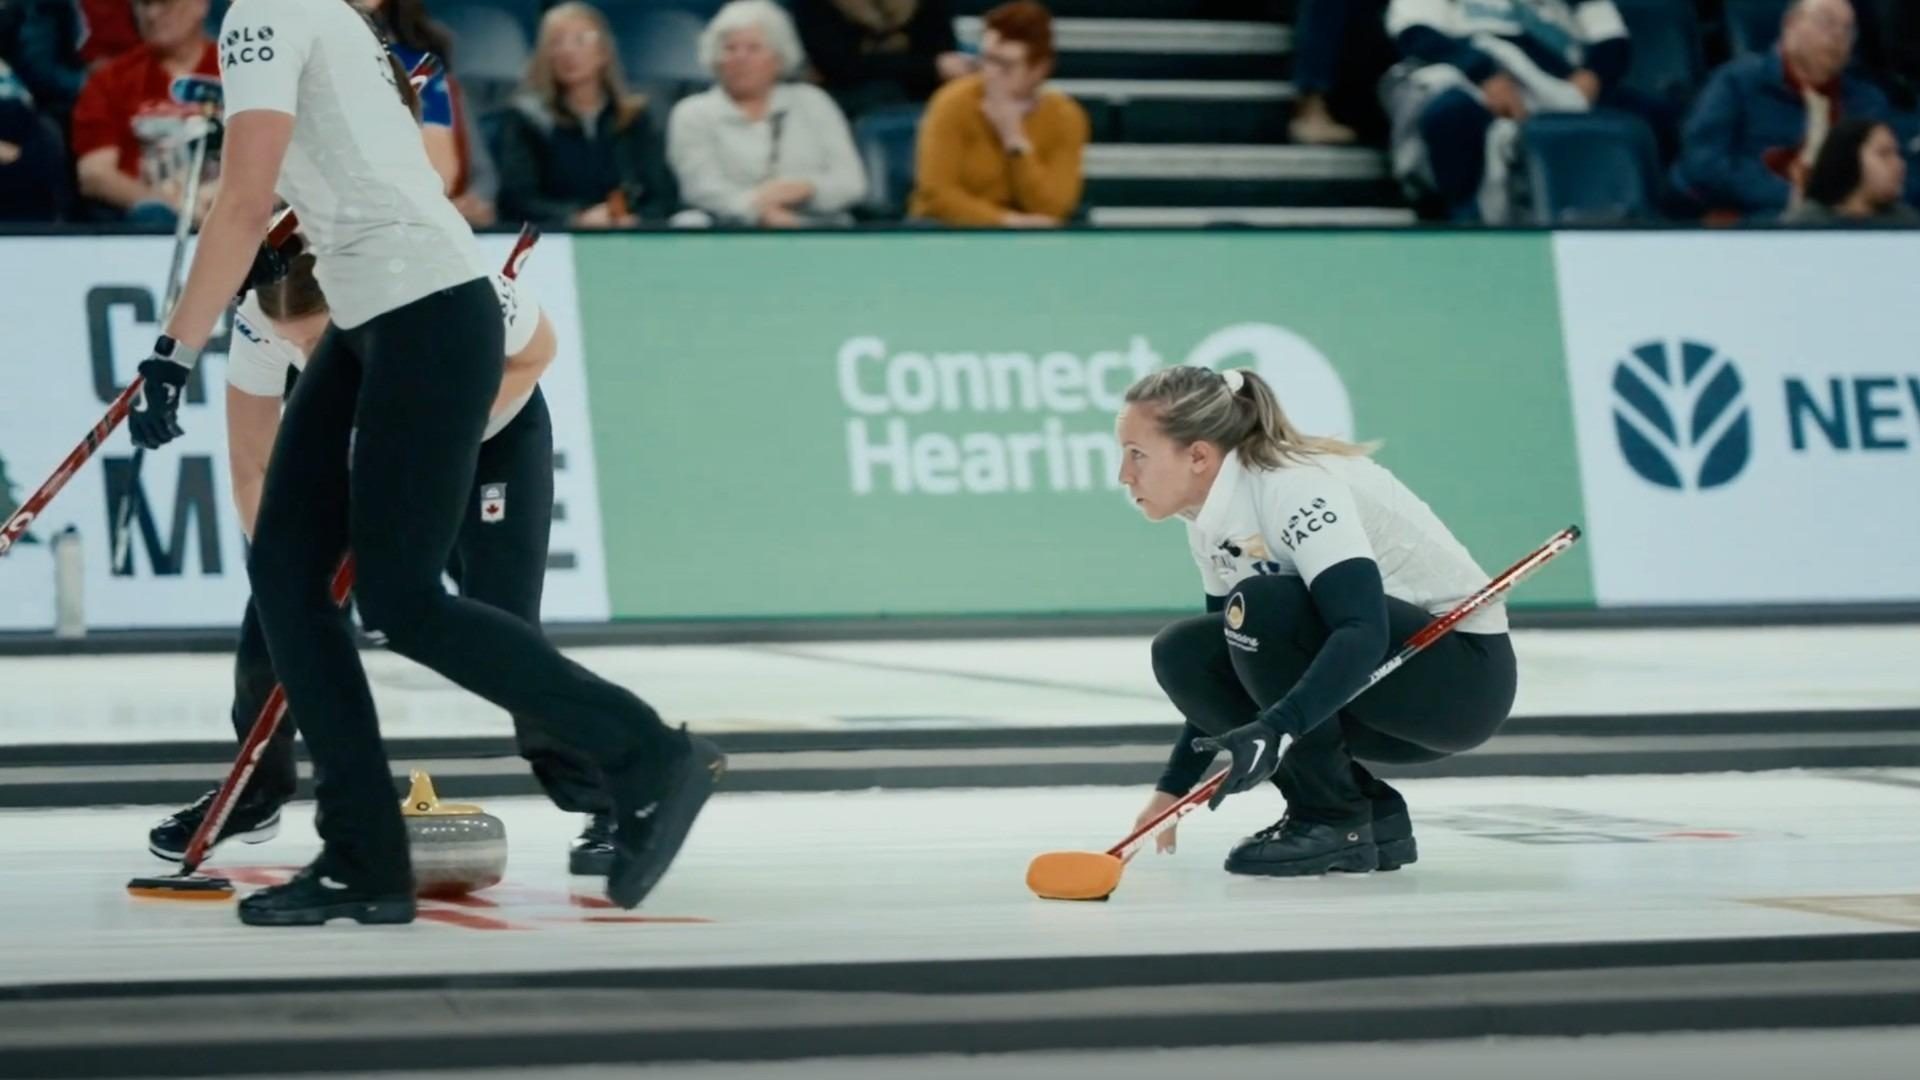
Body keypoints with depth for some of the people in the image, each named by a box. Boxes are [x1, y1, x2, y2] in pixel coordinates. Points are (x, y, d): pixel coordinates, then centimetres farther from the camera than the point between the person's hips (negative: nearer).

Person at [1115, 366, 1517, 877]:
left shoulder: (1297, 486, -25)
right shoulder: (1212, 520, 3)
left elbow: (1364, 632, -38)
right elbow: (1223, 670, 15)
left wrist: (1276, 729, -48)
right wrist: (1173, 789, 13)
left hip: (1465, 675, -9)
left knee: (1263, 606, -29)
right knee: (1183, 654, -5)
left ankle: (1334, 822, -15)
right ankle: (1370, 814, 1)